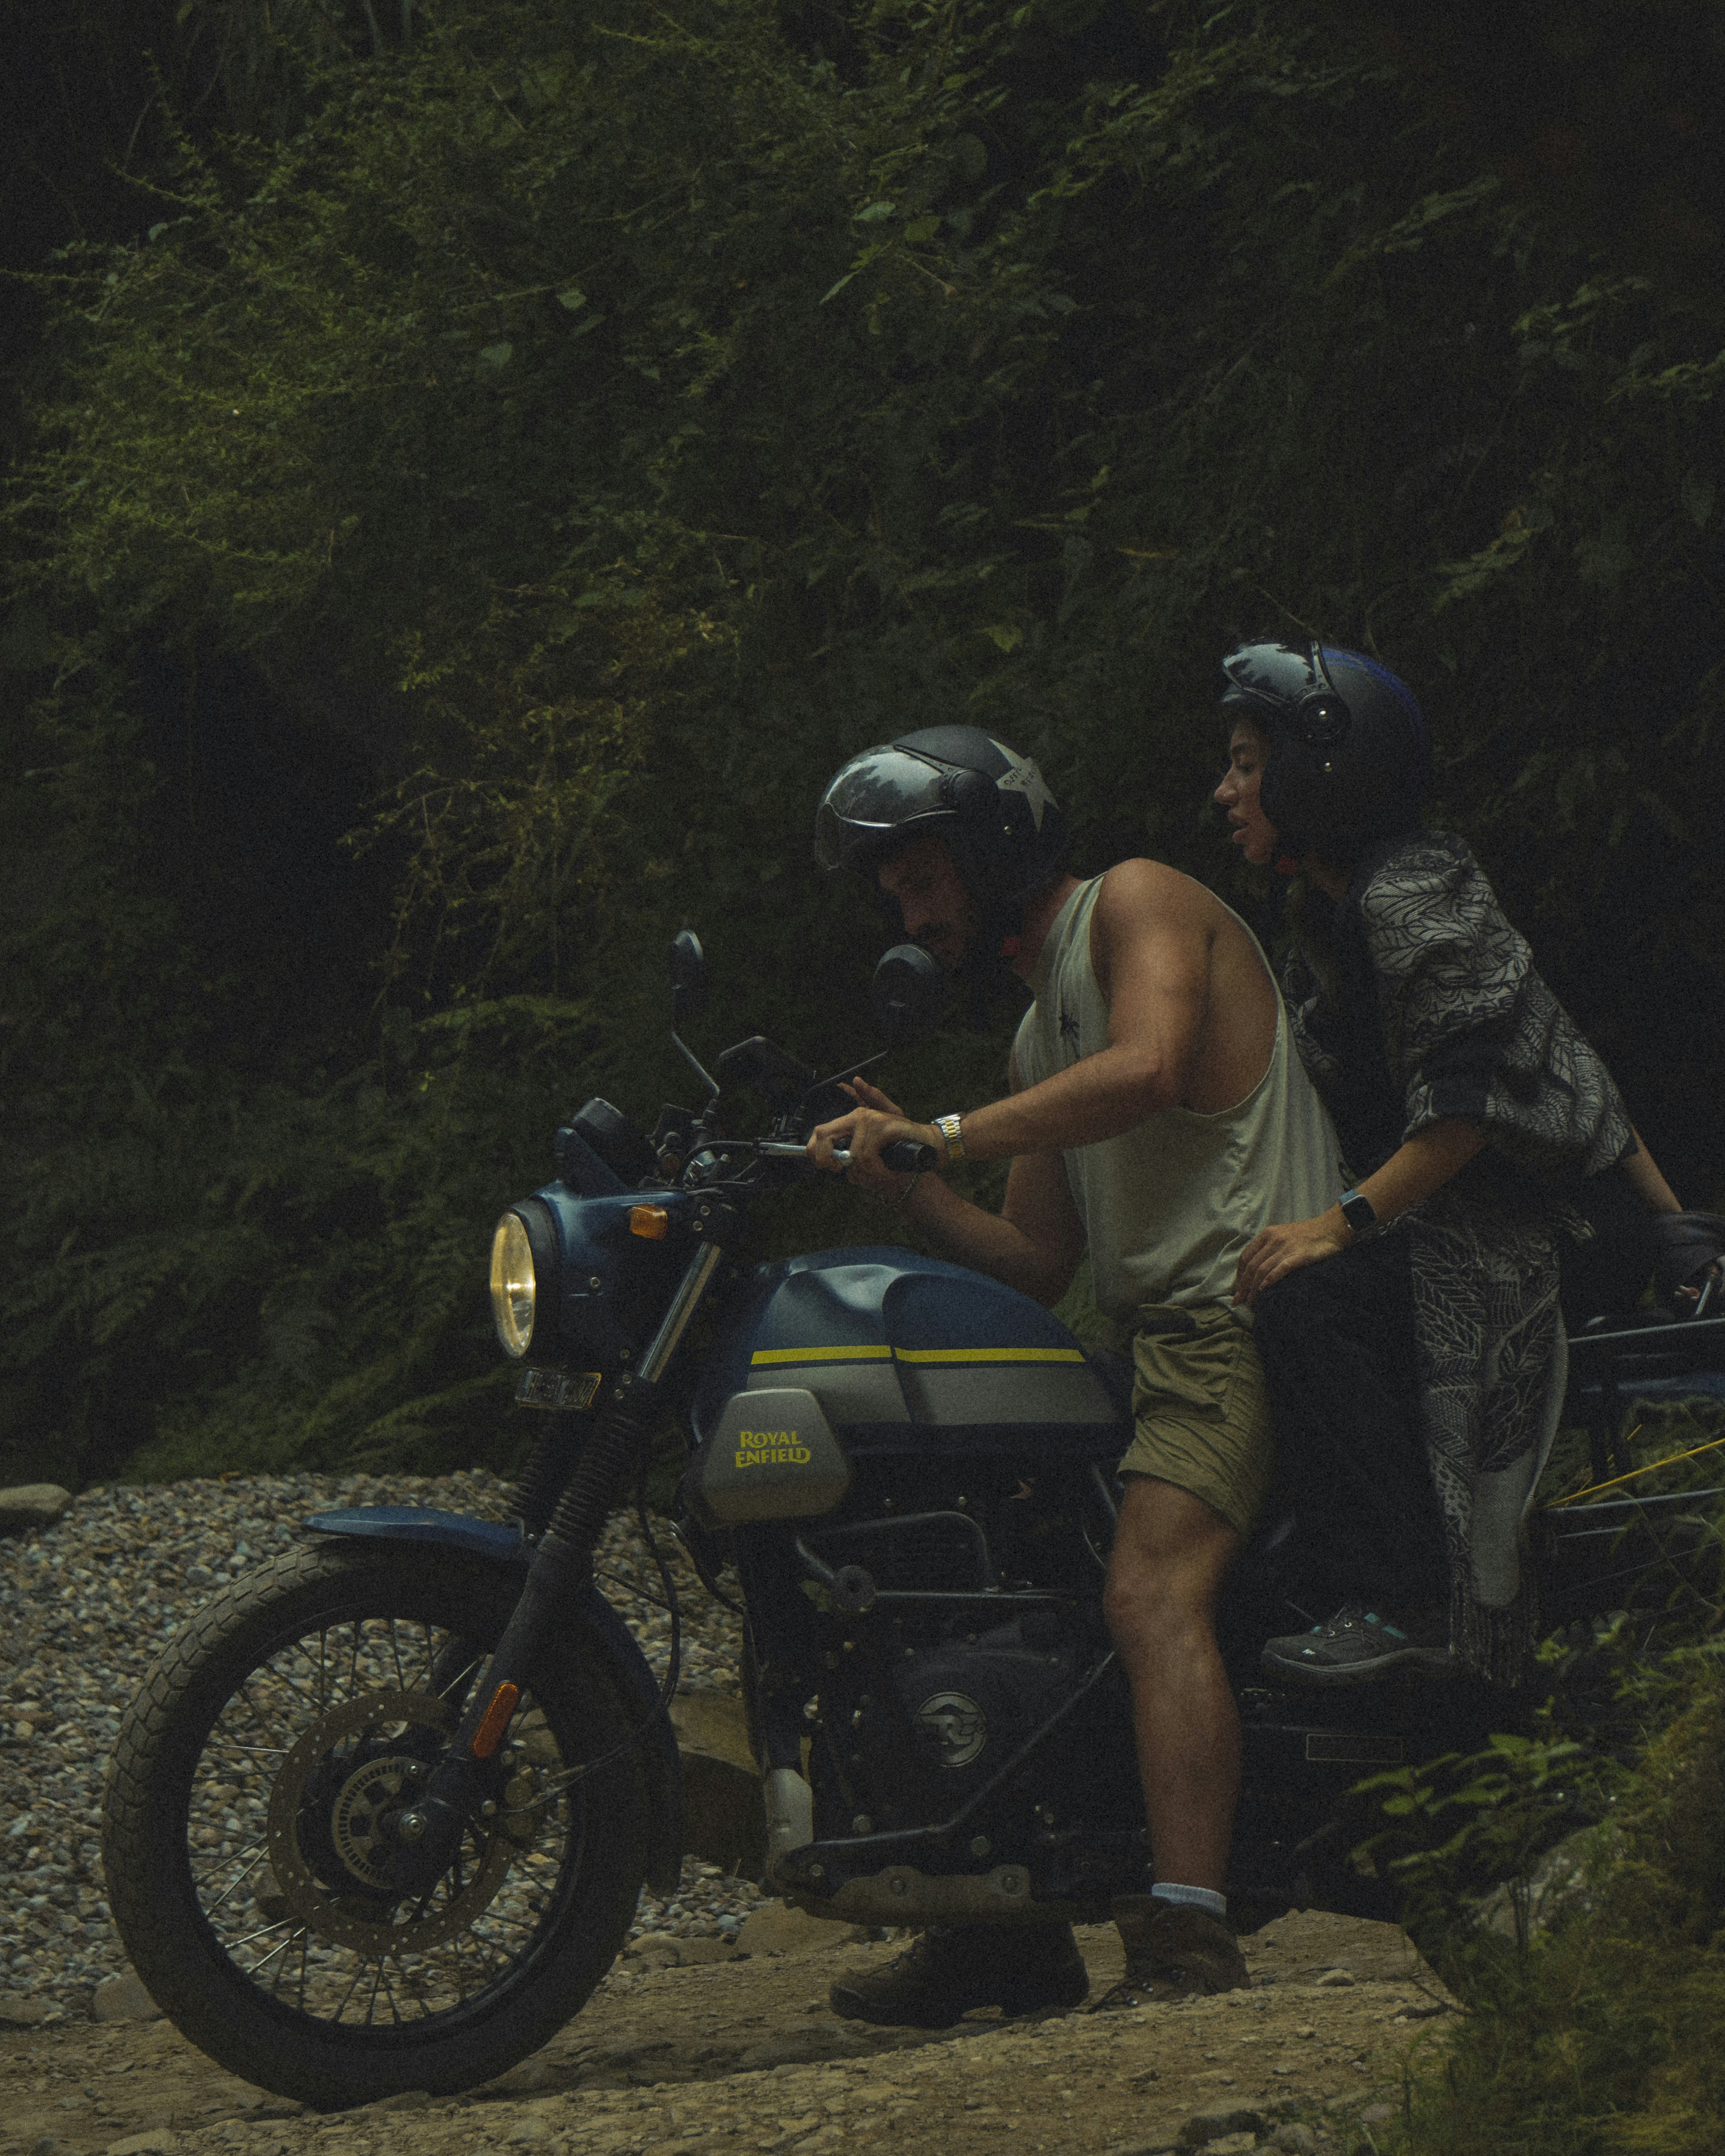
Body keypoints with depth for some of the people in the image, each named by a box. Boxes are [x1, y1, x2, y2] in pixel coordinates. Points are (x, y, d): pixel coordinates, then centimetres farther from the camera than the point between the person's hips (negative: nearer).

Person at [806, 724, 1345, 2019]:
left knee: (1153, 1593, -28)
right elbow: (1037, 1262, 21)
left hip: (1243, 1309, -10)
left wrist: (945, 1133, -22)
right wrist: (906, 1183, 6)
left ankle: (1189, 1942, -38)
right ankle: (1013, 1936, 13)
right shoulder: (1040, 1029, 27)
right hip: (1146, 1335, 10)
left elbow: (1146, 1069, -22)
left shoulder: (1139, 903, -1)